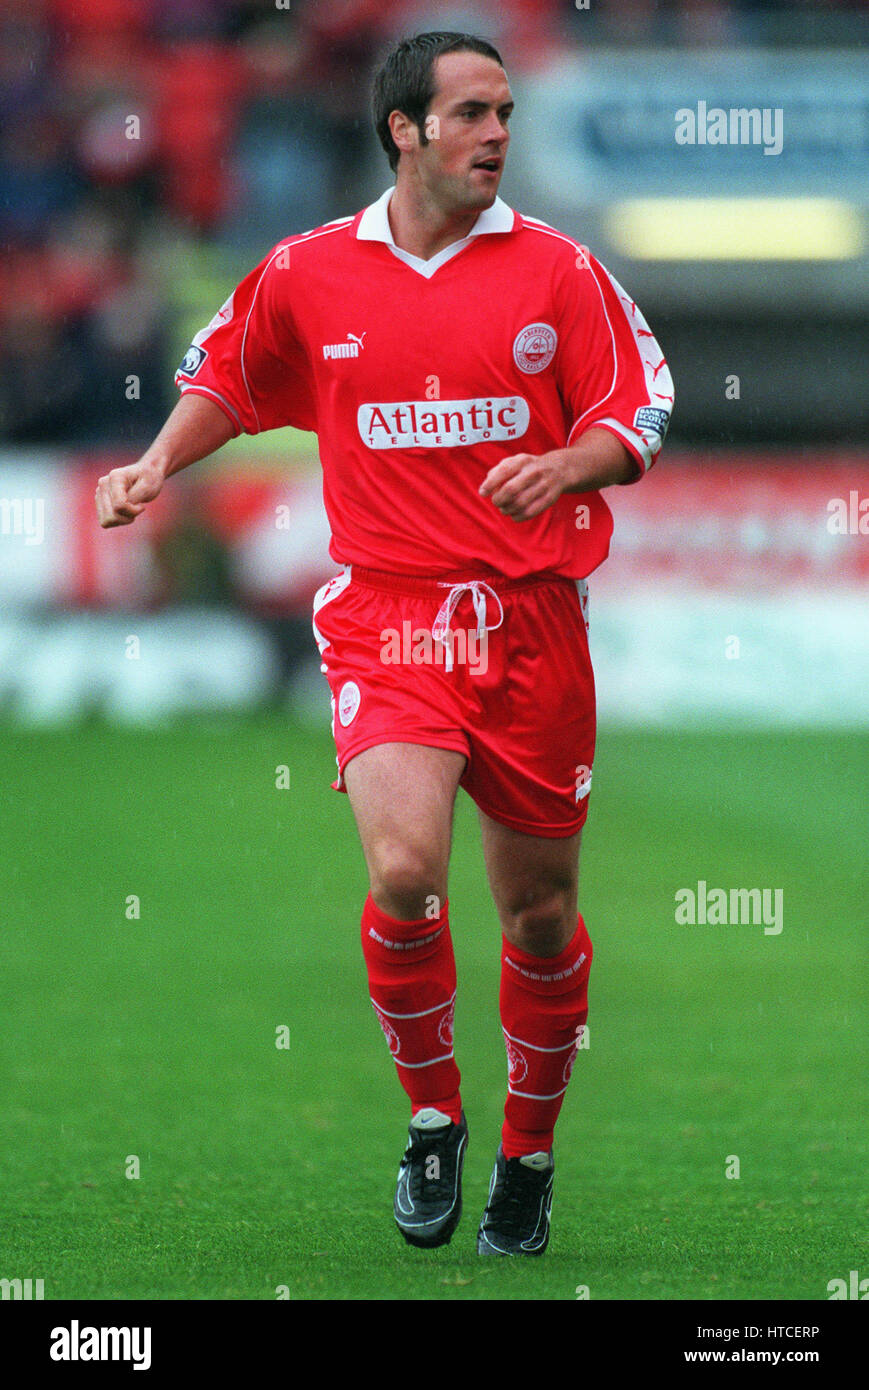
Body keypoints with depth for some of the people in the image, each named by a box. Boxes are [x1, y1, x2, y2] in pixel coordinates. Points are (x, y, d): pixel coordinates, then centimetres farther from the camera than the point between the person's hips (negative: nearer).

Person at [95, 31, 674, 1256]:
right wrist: (160, 462, 6)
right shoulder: (307, 274, 3)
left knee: (539, 909, 8)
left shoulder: (557, 270, 1)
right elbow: (226, 375, 21)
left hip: (532, 618, 1)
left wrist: (570, 463, -16)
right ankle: (432, 1118, 1)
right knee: (405, 872, -22)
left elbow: (640, 410, 3)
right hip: (386, 613, -1)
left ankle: (530, 1153, 29)